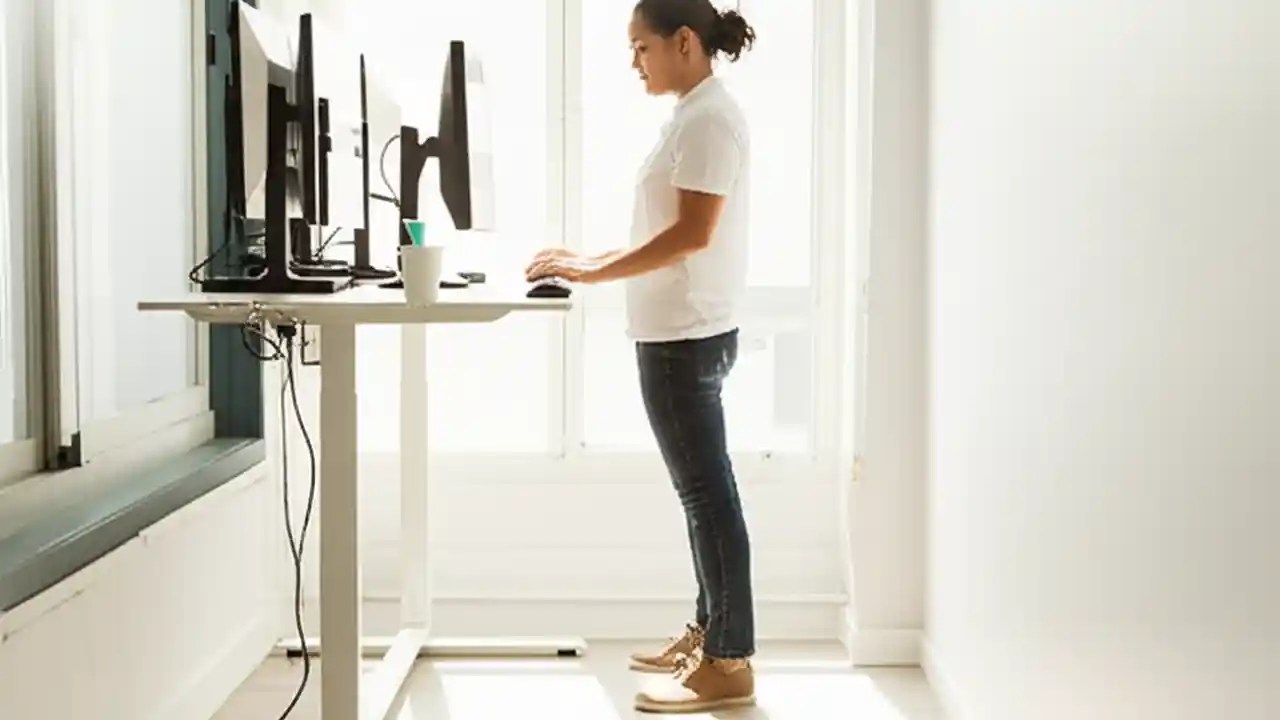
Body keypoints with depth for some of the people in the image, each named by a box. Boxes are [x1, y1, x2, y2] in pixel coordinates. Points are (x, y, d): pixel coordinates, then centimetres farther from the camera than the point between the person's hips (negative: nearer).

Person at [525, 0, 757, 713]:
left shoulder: (710, 116, -14)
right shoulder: (697, 114, 16)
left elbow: (693, 233, -21)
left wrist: (594, 273, -18)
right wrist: (592, 259, 12)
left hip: (687, 336, -10)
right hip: (682, 332, 10)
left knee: (707, 491, -5)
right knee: (703, 488, 16)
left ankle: (730, 665, 3)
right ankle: (711, 631, 27)